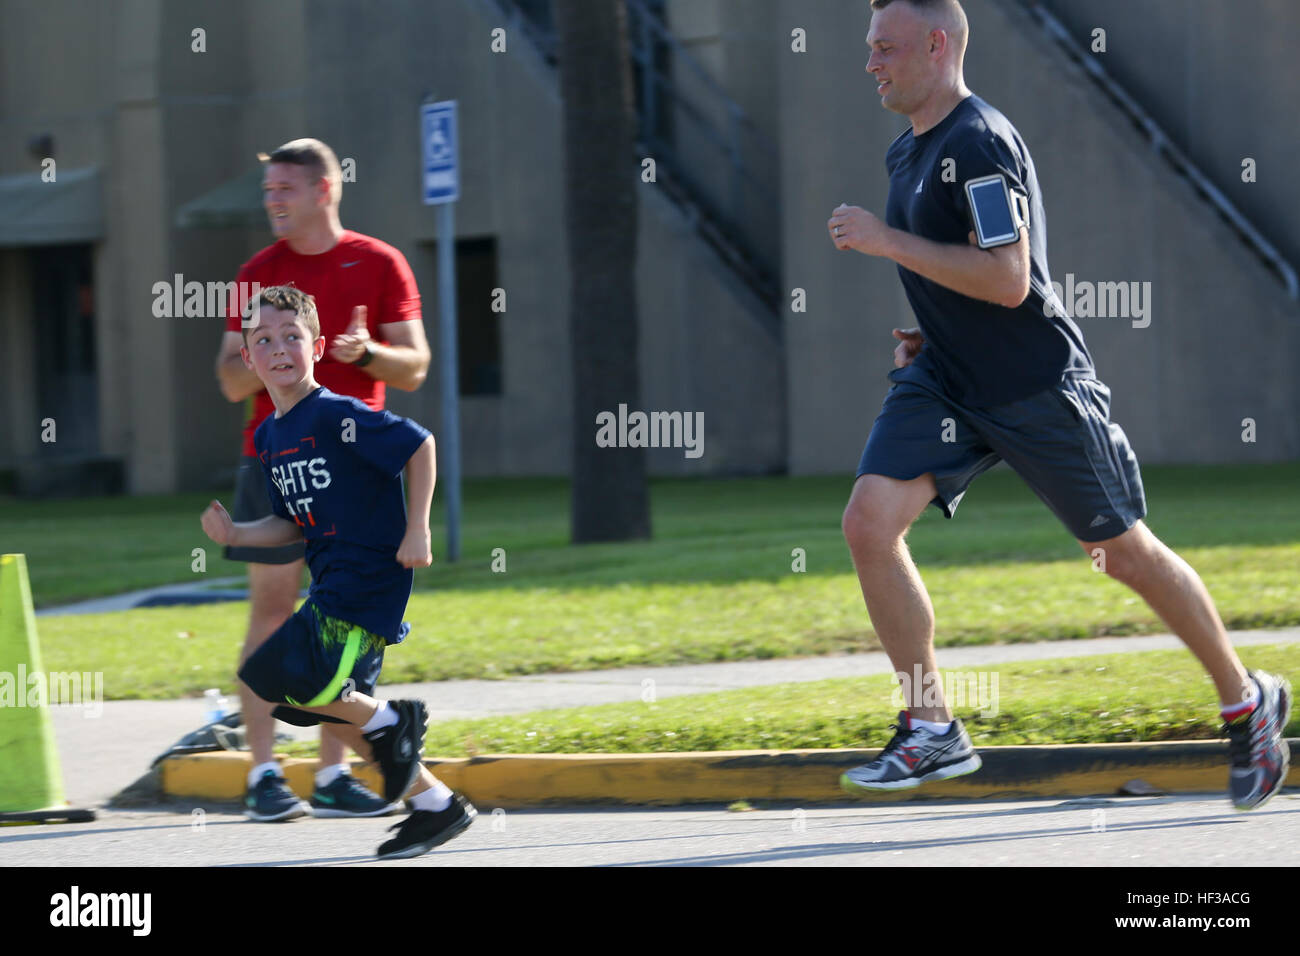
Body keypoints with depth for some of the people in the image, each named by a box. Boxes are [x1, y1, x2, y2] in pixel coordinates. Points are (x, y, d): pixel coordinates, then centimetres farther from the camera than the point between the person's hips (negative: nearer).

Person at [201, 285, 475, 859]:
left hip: (369, 577, -9)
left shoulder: (338, 416, -14)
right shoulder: (268, 438, 12)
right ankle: (437, 806, 20)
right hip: (331, 586, 9)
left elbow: (420, 445, -12)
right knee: (329, 708, 12)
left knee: (271, 677, -18)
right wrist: (237, 535, 2)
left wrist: (417, 529, -14)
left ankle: (392, 721, 2)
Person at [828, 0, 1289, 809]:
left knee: (1125, 553, 4)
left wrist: (887, 242, -25)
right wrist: (929, 333, 11)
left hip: (1038, 390, -8)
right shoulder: (908, 152, 11)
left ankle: (1248, 703, 24)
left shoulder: (981, 143, -19)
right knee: (869, 522, -13)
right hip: (947, 380, 8)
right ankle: (933, 733, -5)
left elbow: (1007, 278, -28)